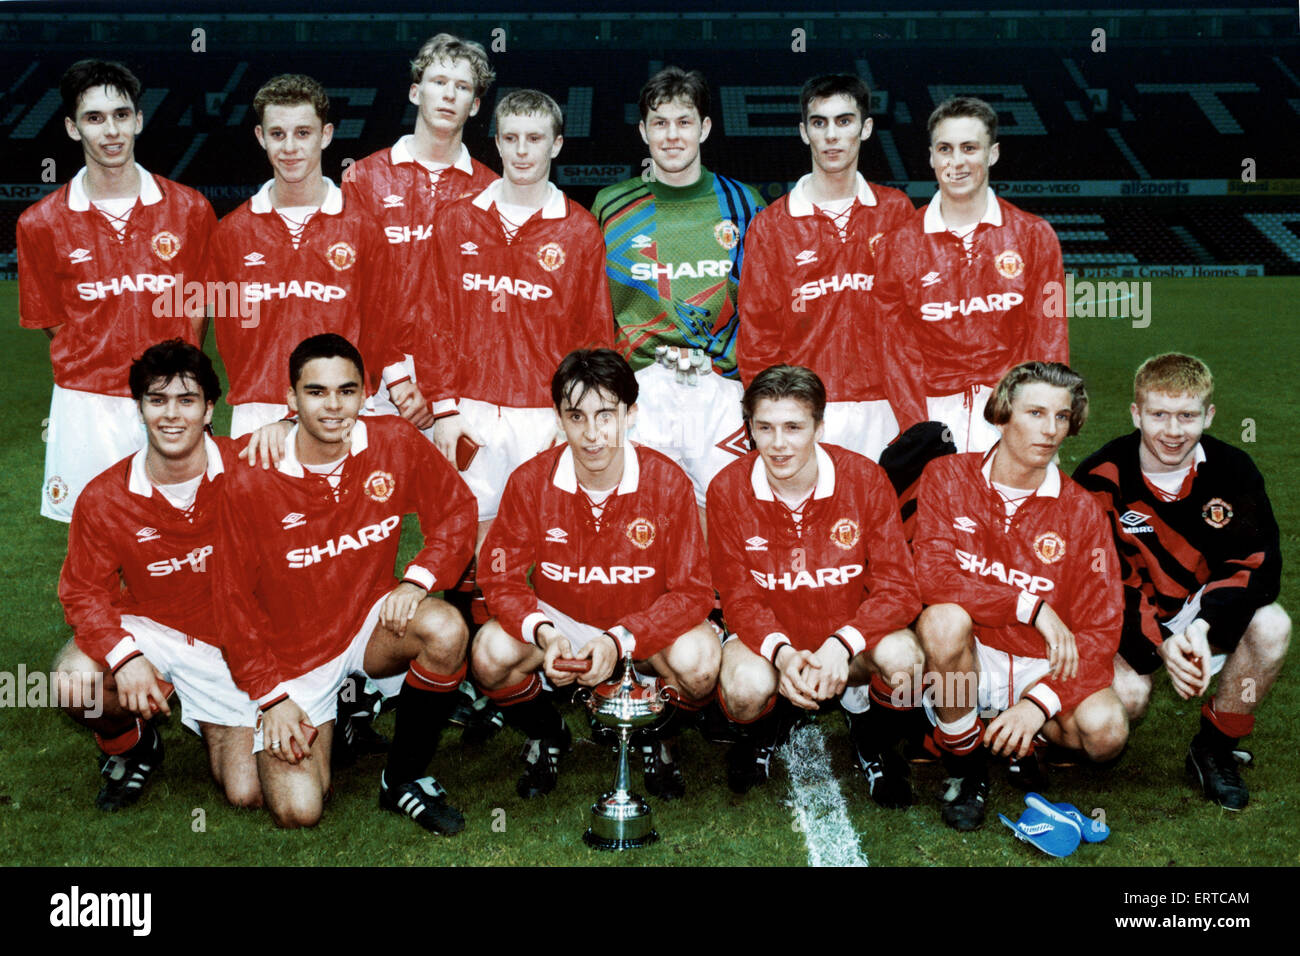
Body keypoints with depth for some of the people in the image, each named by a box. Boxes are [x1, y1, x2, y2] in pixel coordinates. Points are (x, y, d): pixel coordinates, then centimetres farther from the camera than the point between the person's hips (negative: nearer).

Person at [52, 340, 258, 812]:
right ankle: (129, 745, 5)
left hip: (228, 644, 0)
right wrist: (123, 656, -24)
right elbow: (83, 590, -6)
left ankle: (213, 724, 29)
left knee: (247, 794, -7)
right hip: (148, 629, 1)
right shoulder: (103, 497, -11)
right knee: (76, 682, -33)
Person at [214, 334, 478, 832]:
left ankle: (404, 779, -7)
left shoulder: (394, 442, -11)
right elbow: (234, 599, -9)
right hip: (293, 653, -2)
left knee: (446, 630, -32)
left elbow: (456, 511, 0)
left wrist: (417, 580, -18)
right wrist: (271, 697, -12)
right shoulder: (250, 480, -16)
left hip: (369, 620, 2)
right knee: (298, 811, -15)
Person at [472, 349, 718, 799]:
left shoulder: (667, 481, -18)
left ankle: (659, 736, 7)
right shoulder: (530, 481, -14)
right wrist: (543, 634, -31)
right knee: (491, 654, -28)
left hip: (644, 626, -1)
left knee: (698, 660, -32)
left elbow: (692, 591, -17)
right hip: (559, 622, 1)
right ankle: (544, 734, 9)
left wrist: (619, 640, -32)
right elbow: (500, 577, -10)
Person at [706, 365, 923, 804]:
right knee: (746, 687, -33)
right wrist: (781, 652, -31)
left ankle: (873, 737, 6)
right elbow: (739, 596, -9)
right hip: (770, 639, 0)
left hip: (852, 640, 0)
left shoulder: (864, 479, -13)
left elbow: (896, 587, -14)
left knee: (903, 655, -32)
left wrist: (840, 645, -32)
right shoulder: (728, 489, -11)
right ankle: (764, 729, 10)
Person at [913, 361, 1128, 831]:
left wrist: (1038, 703, -21)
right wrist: (1033, 606, -20)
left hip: (1041, 668, 1)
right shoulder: (947, 476, -4)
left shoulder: (1081, 511, -3)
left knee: (1105, 731, -27)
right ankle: (964, 765, -10)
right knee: (944, 619, -34)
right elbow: (932, 576, -17)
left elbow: (1098, 631, -7)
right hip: (969, 659, -1)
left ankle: (1025, 730, 10)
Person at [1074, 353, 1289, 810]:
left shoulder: (1232, 469, -9)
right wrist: (1159, 643, -29)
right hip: (1123, 616, -3)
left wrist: (1204, 627, -29)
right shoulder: (1100, 478, -16)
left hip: (1201, 607, 3)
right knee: (1127, 695, -31)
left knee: (1271, 627, -26)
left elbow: (1257, 563, -12)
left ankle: (1213, 750, -5)